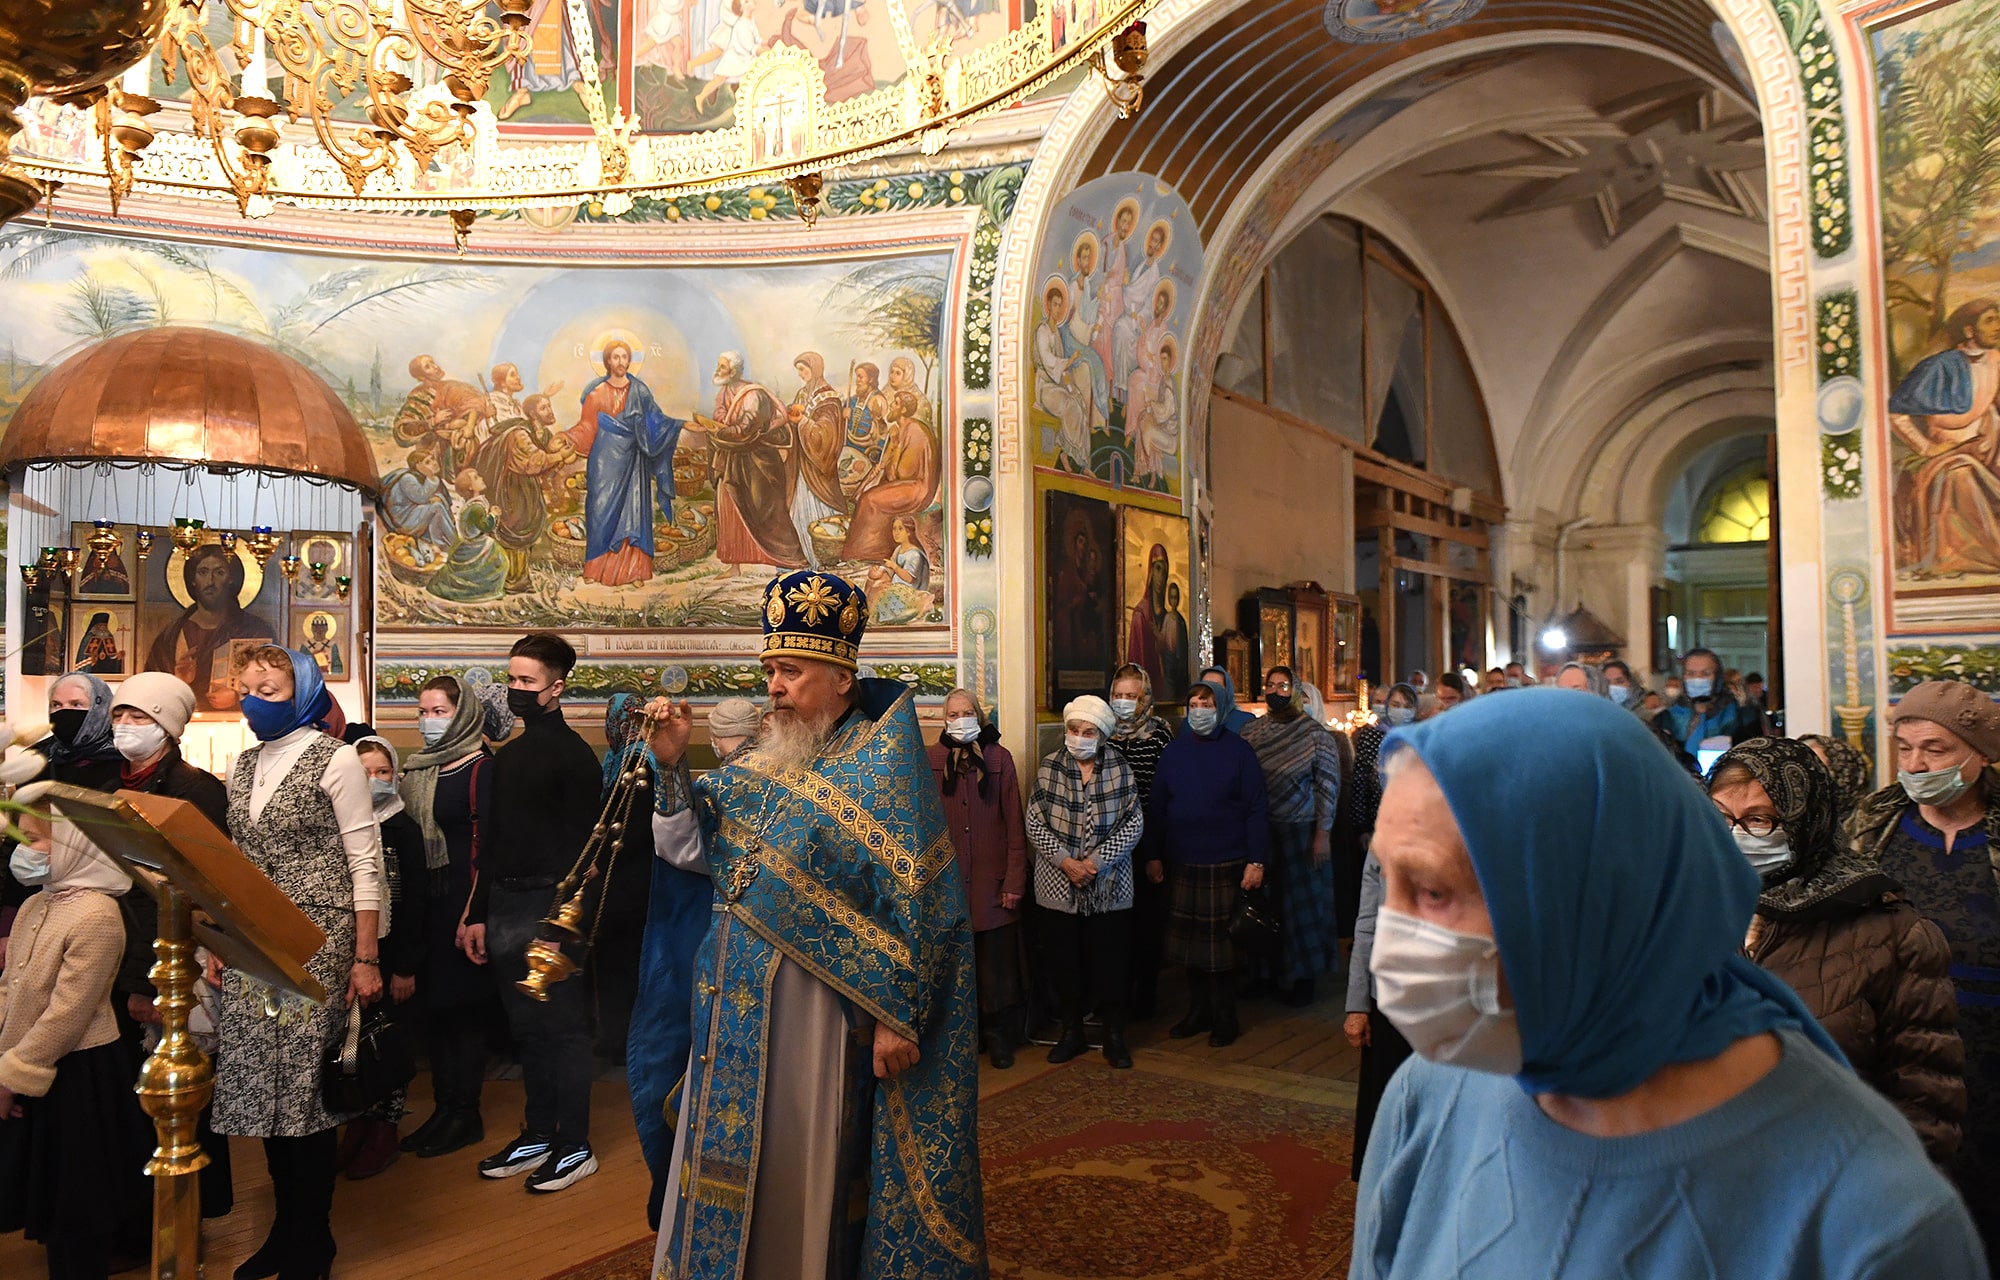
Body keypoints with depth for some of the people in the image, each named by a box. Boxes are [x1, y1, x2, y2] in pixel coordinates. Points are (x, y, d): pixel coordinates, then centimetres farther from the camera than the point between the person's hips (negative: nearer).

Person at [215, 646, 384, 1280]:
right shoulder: (243, 766, 12)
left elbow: (365, 862, -8)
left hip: (315, 942, -6)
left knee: (307, 1086, -2)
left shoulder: (334, 759, -6)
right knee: (264, 1088, 8)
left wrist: (366, 957, -11)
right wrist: (220, 944, 12)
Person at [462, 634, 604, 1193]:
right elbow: (494, 838, 18)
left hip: (548, 905, -7)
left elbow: (580, 845, -13)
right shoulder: (509, 754, 14)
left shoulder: (573, 754, -9)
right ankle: (538, 1134, 26)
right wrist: (479, 912, 15)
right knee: (528, 1030, 15)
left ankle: (575, 1147, 11)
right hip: (505, 906, 8)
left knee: (562, 1029, 0)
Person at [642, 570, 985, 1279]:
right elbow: (687, 847, 10)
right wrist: (672, 766, -4)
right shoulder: (759, 761, 9)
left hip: (819, 1004, -6)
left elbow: (916, 903, -13)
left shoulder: (882, 762, -9)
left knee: (811, 1161, 7)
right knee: (734, 1161, 15)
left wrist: (896, 1015, -16)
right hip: (736, 1001, 6)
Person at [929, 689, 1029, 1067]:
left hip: (992, 880, 0)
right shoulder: (931, 759, 1)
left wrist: (1015, 879, -4)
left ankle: (998, 1035, 21)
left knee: (996, 962, 5)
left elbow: (1015, 823, 1)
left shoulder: (999, 758, 2)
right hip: (948, 880, 0)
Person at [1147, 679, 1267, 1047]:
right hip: (1181, 865, 3)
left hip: (1226, 865, -3)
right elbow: (1156, 807, 8)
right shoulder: (1174, 751, 6)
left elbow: (1256, 810, -6)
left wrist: (1256, 861, -11)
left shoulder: (1239, 751, -4)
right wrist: (1153, 857, 4)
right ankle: (1198, 1012, 23)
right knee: (1189, 943, 9)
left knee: (1221, 944, 2)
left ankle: (1224, 1020, 16)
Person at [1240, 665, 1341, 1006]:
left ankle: (1303, 978, 19)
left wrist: (1323, 833, -10)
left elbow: (1328, 783, -7)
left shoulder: (1314, 732, -5)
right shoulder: (1250, 733, 5)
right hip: (1261, 833, 3)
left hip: (1302, 831, -3)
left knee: (1302, 901, 5)